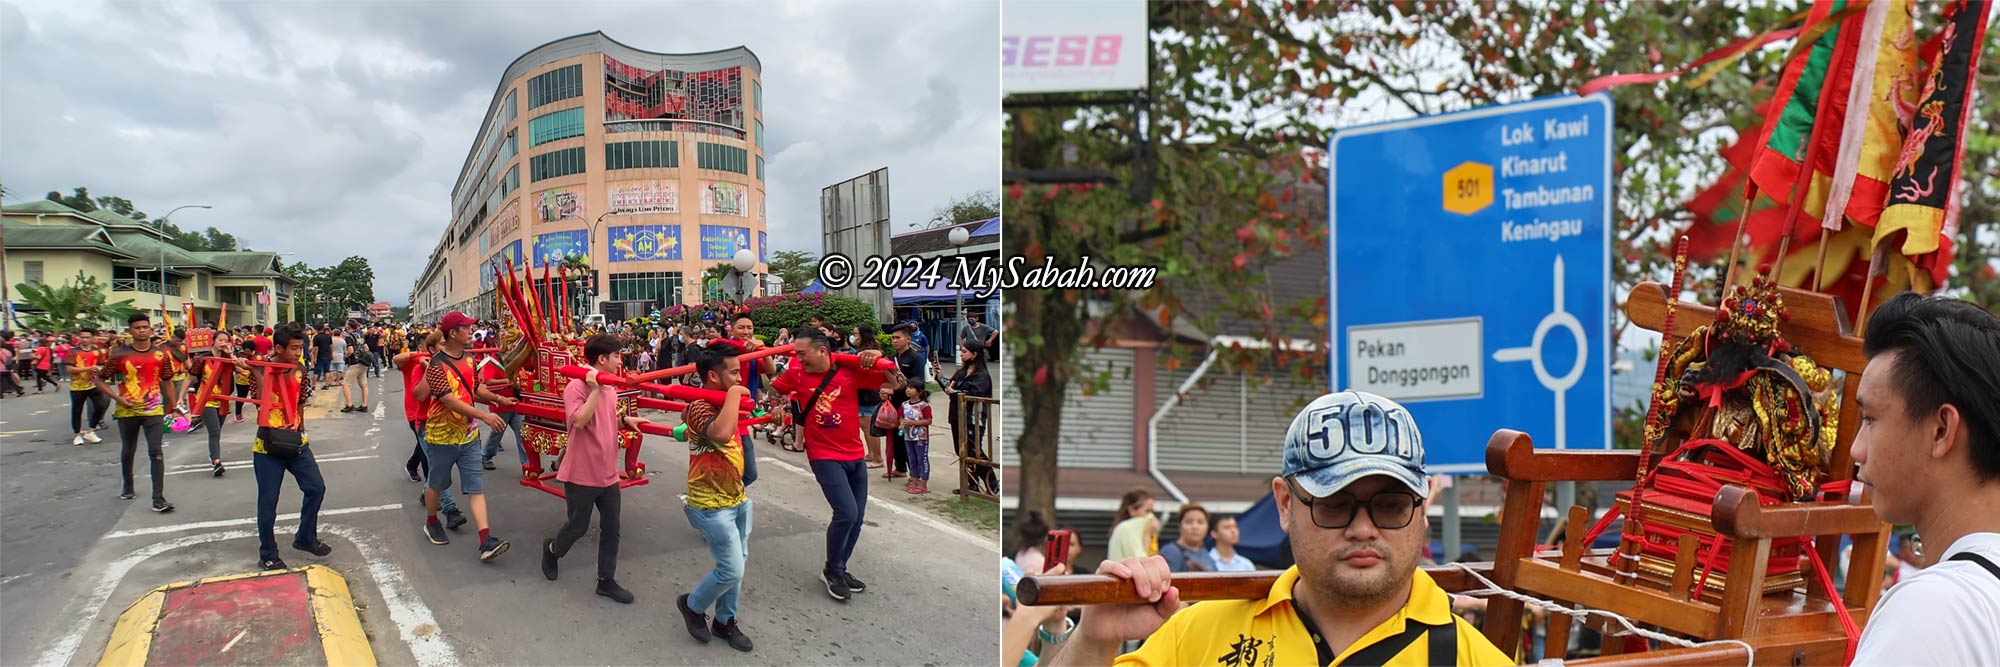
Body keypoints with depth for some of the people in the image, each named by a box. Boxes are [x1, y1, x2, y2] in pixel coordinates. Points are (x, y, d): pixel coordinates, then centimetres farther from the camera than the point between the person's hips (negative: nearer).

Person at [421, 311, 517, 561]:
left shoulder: (467, 359, 5)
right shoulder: (437, 366, -19)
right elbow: (450, 401, -28)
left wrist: (499, 399, 19)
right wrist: (484, 416, -34)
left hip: (468, 435, 6)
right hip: (442, 436, -5)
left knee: (476, 487, -3)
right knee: (437, 484, 16)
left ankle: (486, 541, -11)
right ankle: (431, 523, 42)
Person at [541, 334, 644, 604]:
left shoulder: (610, 389, 7)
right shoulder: (576, 387, -16)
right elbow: (579, 421, -29)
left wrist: (626, 420, 3)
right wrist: (596, 389, -30)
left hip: (608, 472, 7)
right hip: (582, 473, -7)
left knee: (611, 529, 9)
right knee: (578, 527, 10)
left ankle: (606, 580, 20)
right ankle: (552, 550, 40)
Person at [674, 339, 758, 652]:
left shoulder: (723, 401, 5)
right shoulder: (699, 406, -23)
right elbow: (721, 433, -45)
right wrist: (733, 393, -34)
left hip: (738, 497, 9)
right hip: (713, 505, -9)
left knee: (737, 563, 17)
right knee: (731, 570, -5)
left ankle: (724, 620, 33)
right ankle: (693, 605, 22)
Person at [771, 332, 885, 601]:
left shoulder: (850, 371, -5)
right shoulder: (797, 375, -2)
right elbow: (771, 389, 14)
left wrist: (879, 357, -18)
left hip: (855, 455, 3)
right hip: (824, 457, -3)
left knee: (856, 517, 11)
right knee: (847, 512, -17)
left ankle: (839, 569, 33)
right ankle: (832, 571, 6)